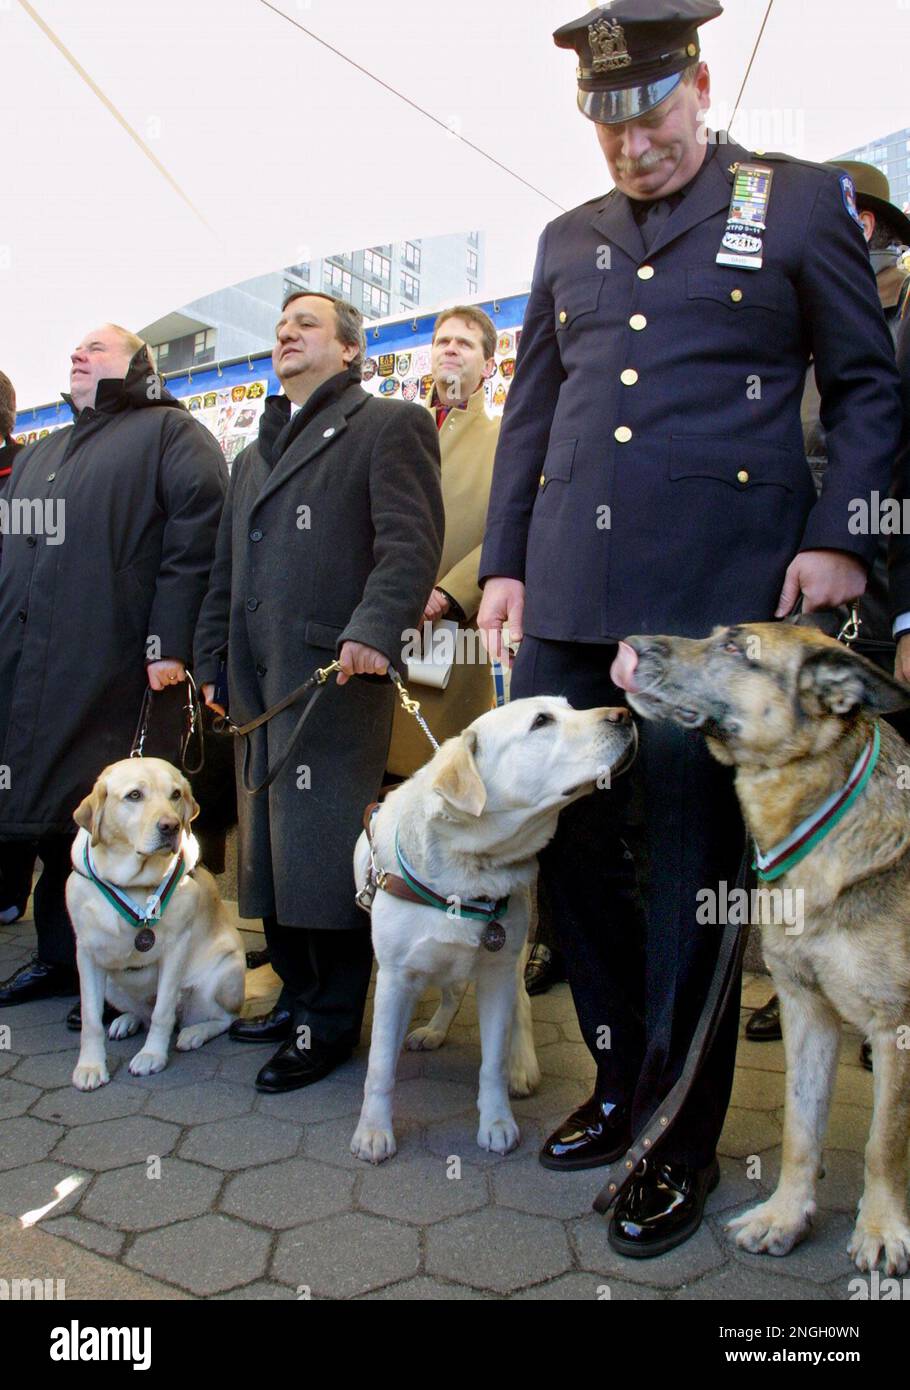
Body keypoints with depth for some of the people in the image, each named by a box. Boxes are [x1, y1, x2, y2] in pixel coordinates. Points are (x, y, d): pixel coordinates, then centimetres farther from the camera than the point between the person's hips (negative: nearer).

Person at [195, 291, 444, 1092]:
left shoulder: (389, 425, 4)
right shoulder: (253, 457, 28)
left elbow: (412, 541, -10)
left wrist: (375, 629, -24)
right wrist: (211, 661, 19)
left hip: (334, 670, -8)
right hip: (257, 679, 8)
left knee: (324, 844, -7)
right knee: (270, 841, 10)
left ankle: (332, 1023, 5)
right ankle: (297, 994, 23)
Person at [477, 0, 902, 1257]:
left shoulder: (801, 200, 8)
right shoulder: (568, 238, 20)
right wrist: (503, 560, 11)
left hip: (717, 587, -4)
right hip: (568, 586, 5)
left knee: (689, 847, 1)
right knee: (565, 831, 7)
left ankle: (681, 1138, 18)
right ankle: (622, 1081, 28)